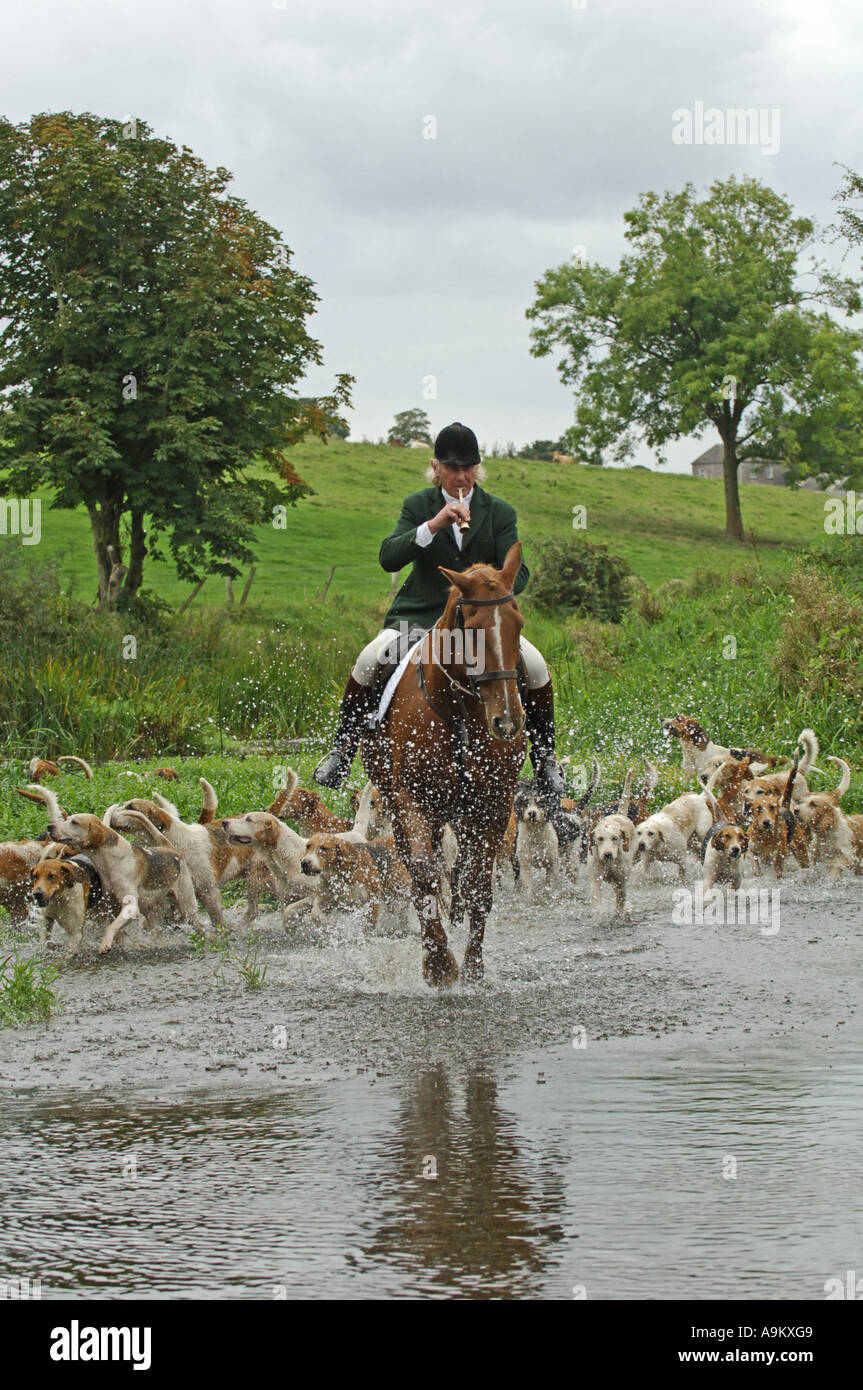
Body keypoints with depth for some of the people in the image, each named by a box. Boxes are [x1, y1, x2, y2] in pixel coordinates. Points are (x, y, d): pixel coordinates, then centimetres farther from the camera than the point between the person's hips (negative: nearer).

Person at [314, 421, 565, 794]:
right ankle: (341, 752, -8)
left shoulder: (500, 512, 2)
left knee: (535, 666, -20)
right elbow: (388, 558, -14)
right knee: (368, 661, -25)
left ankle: (544, 757, 0)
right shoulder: (418, 506, 0)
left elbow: (517, 571, -5)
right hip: (421, 614, -1)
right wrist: (434, 525, -27)